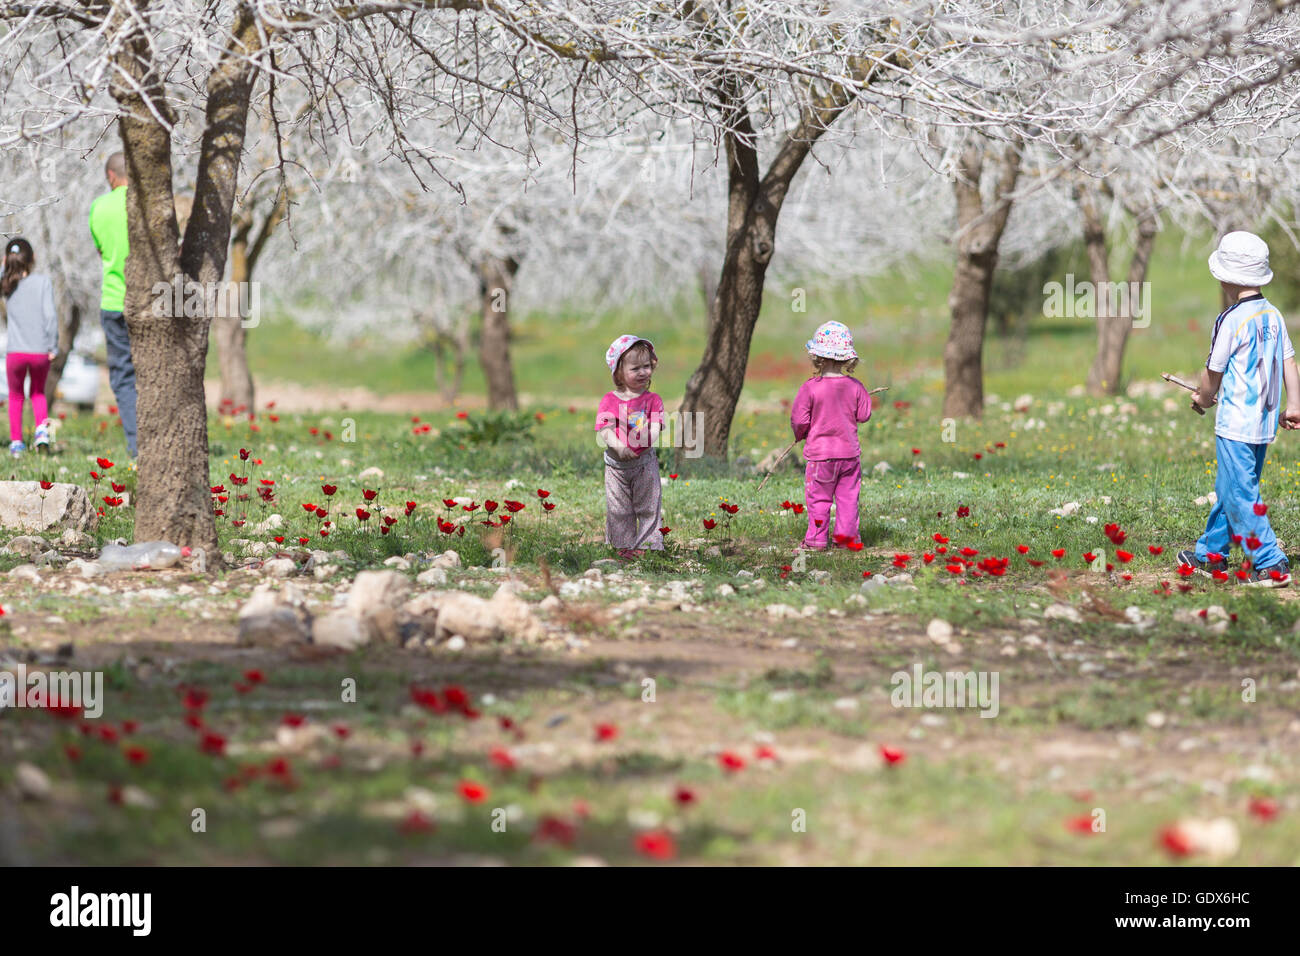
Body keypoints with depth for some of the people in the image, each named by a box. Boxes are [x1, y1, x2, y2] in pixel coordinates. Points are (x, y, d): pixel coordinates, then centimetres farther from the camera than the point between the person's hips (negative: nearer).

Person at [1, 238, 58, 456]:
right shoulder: (43, 281, -6)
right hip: (40, 351, 0)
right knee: (38, 392, 22)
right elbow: (50, 315, -9)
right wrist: (53, 346, -3)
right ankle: (42, 427, 0)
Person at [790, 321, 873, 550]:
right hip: (849, 451, 3)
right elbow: (863, 415, 3)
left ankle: (816, 539, 10)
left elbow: (799, 419, -10)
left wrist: (799, 435, 11)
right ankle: (846, 535, 15)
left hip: (820, 453, -3)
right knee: (848, 496, 12)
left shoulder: (810, 388, -14)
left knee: (818, 497, 6)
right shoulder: (855, 387, -4)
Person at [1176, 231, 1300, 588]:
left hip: (1235, 423, -8)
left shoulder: (1232, 320, -15)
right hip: (1264, 423, 8)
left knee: (1240, 495, -3)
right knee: (1228, 489, 19)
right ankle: (1210, 555, 30)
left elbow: (1213, 372, -7)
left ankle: (1271, 566, -5)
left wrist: (1202, 398, 12)